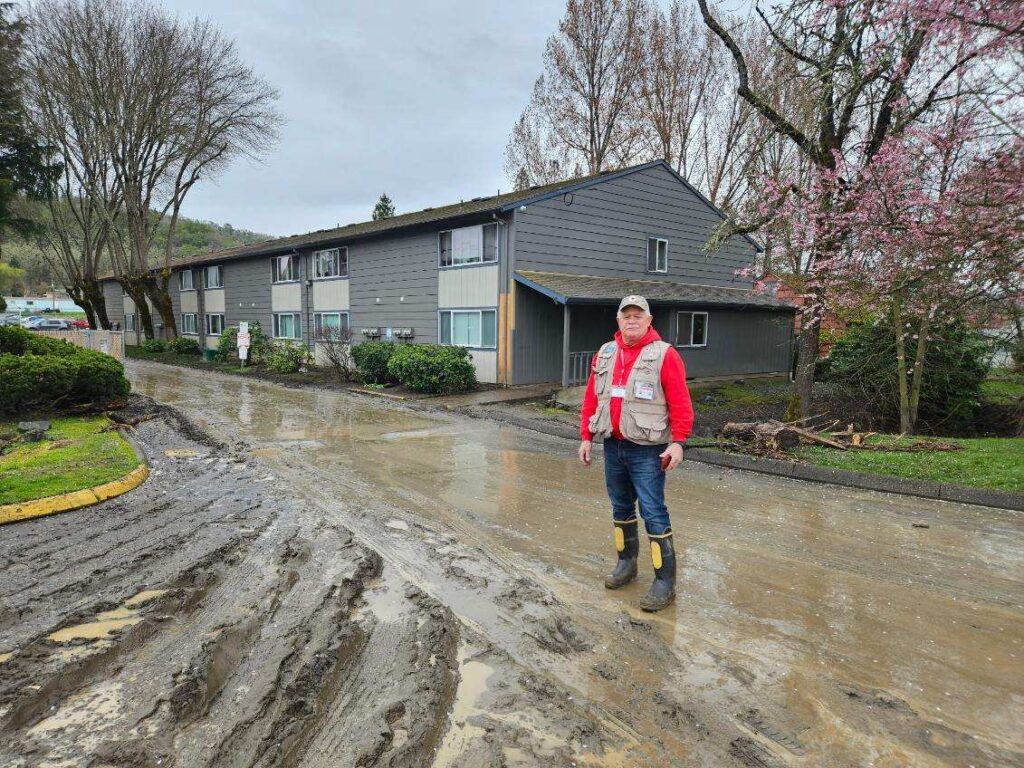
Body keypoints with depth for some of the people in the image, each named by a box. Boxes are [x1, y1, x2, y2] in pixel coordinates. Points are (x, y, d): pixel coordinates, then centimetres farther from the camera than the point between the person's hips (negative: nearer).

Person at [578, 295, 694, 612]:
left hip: (647, 450, -6)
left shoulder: (664, 354, -8)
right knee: (621, 508, 17)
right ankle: (626, 563, 34)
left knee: (653, 514, -4)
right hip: (613, 446, 6)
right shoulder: (604, 355, 9)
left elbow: (680, 403, -12)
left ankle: (665, 582, 5)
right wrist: (586, 437, 9)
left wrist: (677, 442, -19)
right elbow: (591, 400, 12)